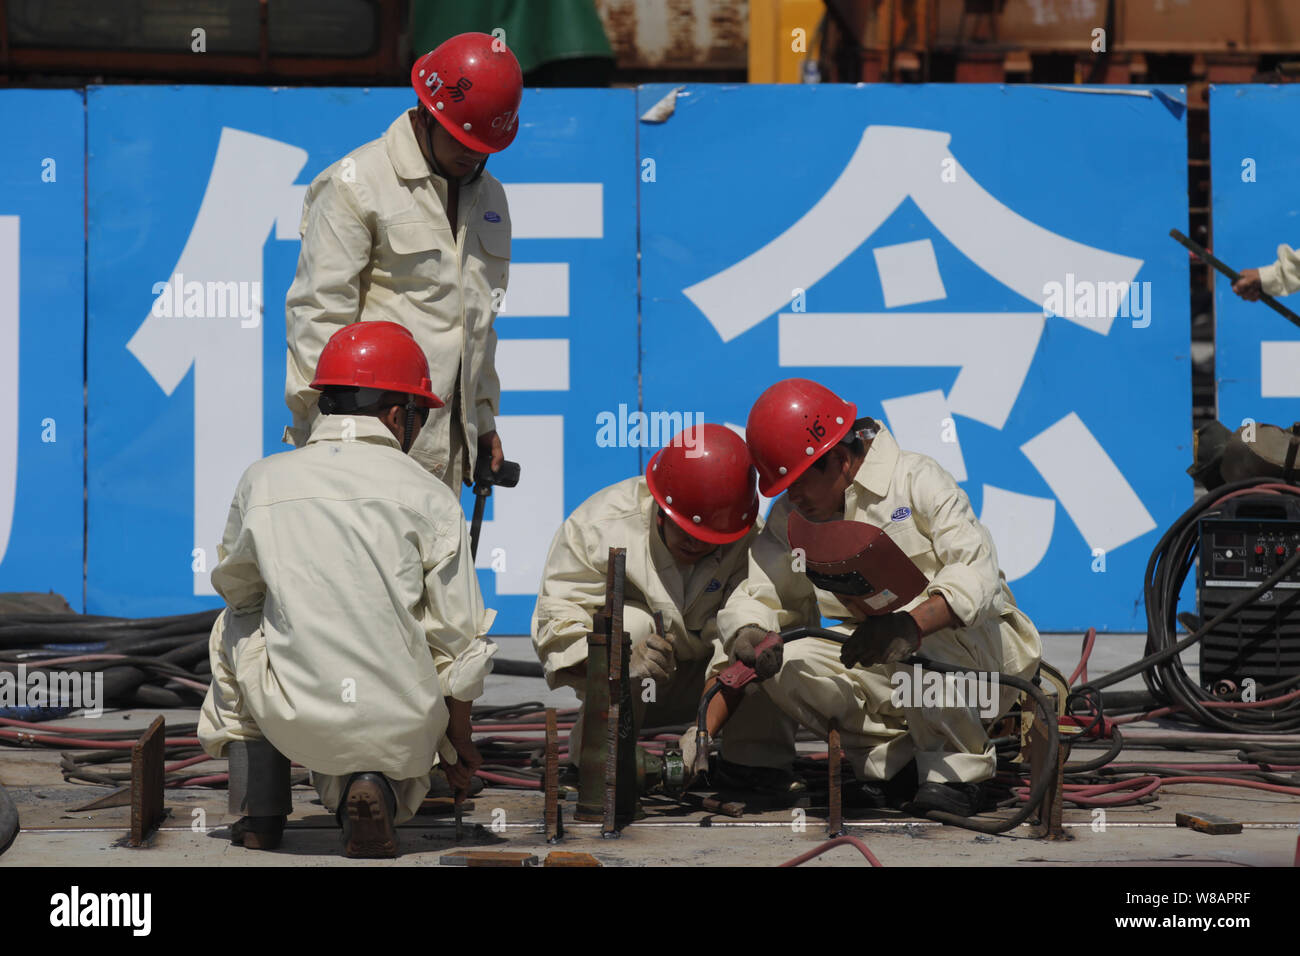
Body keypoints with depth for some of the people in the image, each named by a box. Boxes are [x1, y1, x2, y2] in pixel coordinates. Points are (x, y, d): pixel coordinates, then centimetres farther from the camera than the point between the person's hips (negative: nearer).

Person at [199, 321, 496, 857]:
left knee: (235, 627, 30)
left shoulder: (261, 480, 4)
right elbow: (460, 639, 2)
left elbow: (234, 584, 22)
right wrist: (458, 746, 18)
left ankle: (259, 812, 24)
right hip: (401, 727, 0)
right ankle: (379, 788, -1)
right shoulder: (430, 497, 0)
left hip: (292, 718, 1)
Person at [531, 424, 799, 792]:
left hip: (699, 682, 2)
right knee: (629, 622, -34)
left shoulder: (749, 540, -18)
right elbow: (557, 620, -25)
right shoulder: (600, 525, -21)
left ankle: (755, 759, -12)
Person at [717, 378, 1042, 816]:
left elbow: (976, 572, -26)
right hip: (883, 679, 5)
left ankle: (957, 768, -16)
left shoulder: (916, 480, -14)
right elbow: (756, 596, 2)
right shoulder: (790, 518, 4)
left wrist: (912, 625, -44)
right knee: (788, 665, -18)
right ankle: (895, 761, -4)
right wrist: (749, 637, -24)